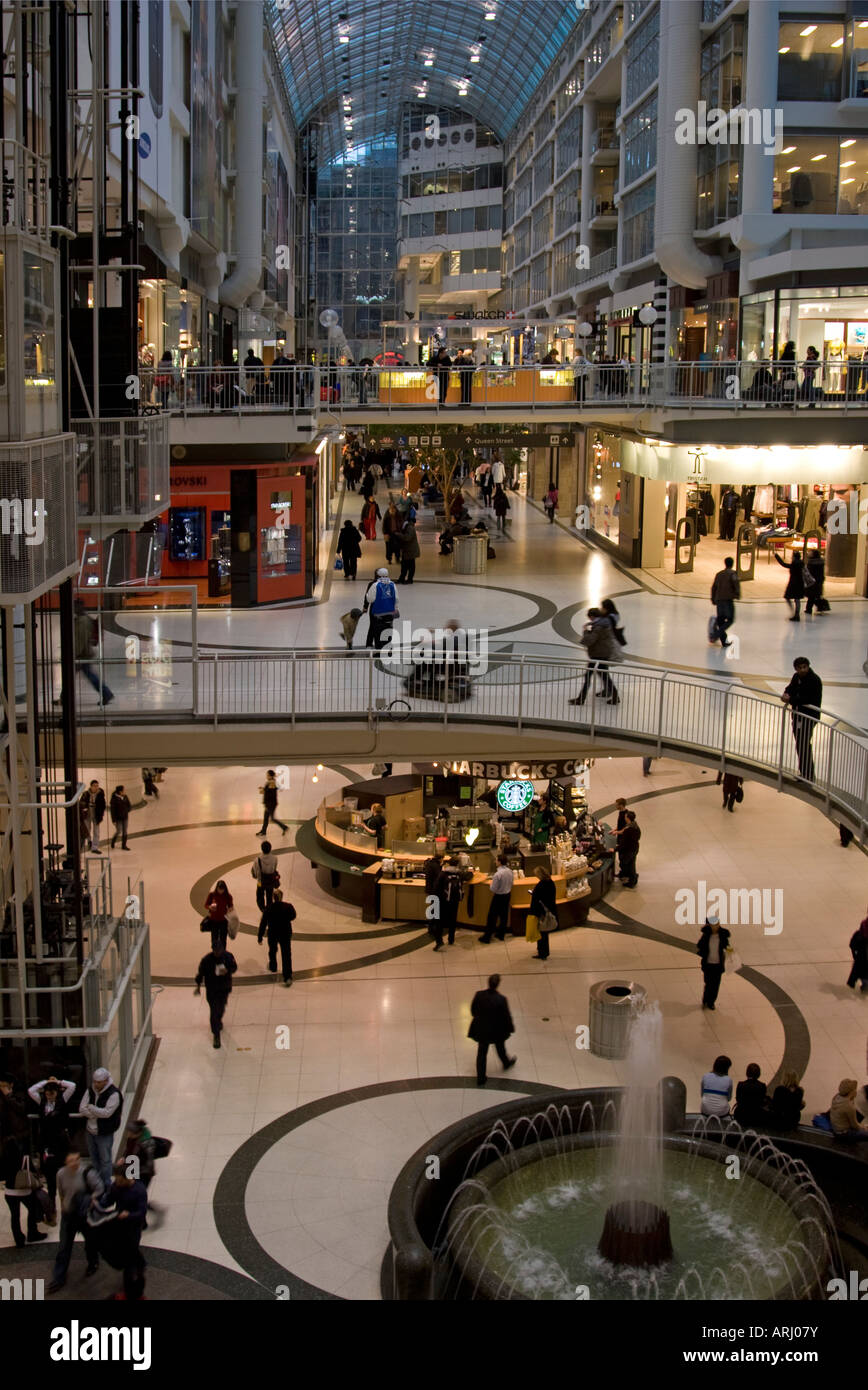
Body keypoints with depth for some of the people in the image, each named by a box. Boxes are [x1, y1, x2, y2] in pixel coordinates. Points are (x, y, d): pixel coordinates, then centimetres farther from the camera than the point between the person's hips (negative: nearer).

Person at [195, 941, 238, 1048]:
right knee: (214, 1011, -6)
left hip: (225, 988, 3)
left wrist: (227, 971, -23)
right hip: (211, 990, -3)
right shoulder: (206, 959, -20)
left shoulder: (228, 956, -13)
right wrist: (198, 987, -1)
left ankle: (219, 1021, 56)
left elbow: (234, 967, -1)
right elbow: (200, 973, -8)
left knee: (221, 1008, 23)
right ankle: (216, 1036, 2)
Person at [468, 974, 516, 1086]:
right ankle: (506, 1063, 56)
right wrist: (511, 1028, 3)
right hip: (497, 1030, -2)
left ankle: (480, 1078, 21)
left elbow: (473, 1010, -3)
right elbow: (506, 1016, -15)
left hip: (481, 1029, 2)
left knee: (481, 1053, 15)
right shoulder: (501, 999, -27)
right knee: (500, 1047, 28)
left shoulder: (479, 995, -19)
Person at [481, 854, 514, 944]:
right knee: (504, 915, 18)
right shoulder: (510, 872, -5)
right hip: (508, 895, 7)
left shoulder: (498, 874, -27)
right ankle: (501, 934, 29)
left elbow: (493, 889, -21)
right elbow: (512, 883, 8)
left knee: (492, 916, 3)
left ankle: (487, 937, 9)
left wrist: (492, 879, -6)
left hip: (498, 896, -7)